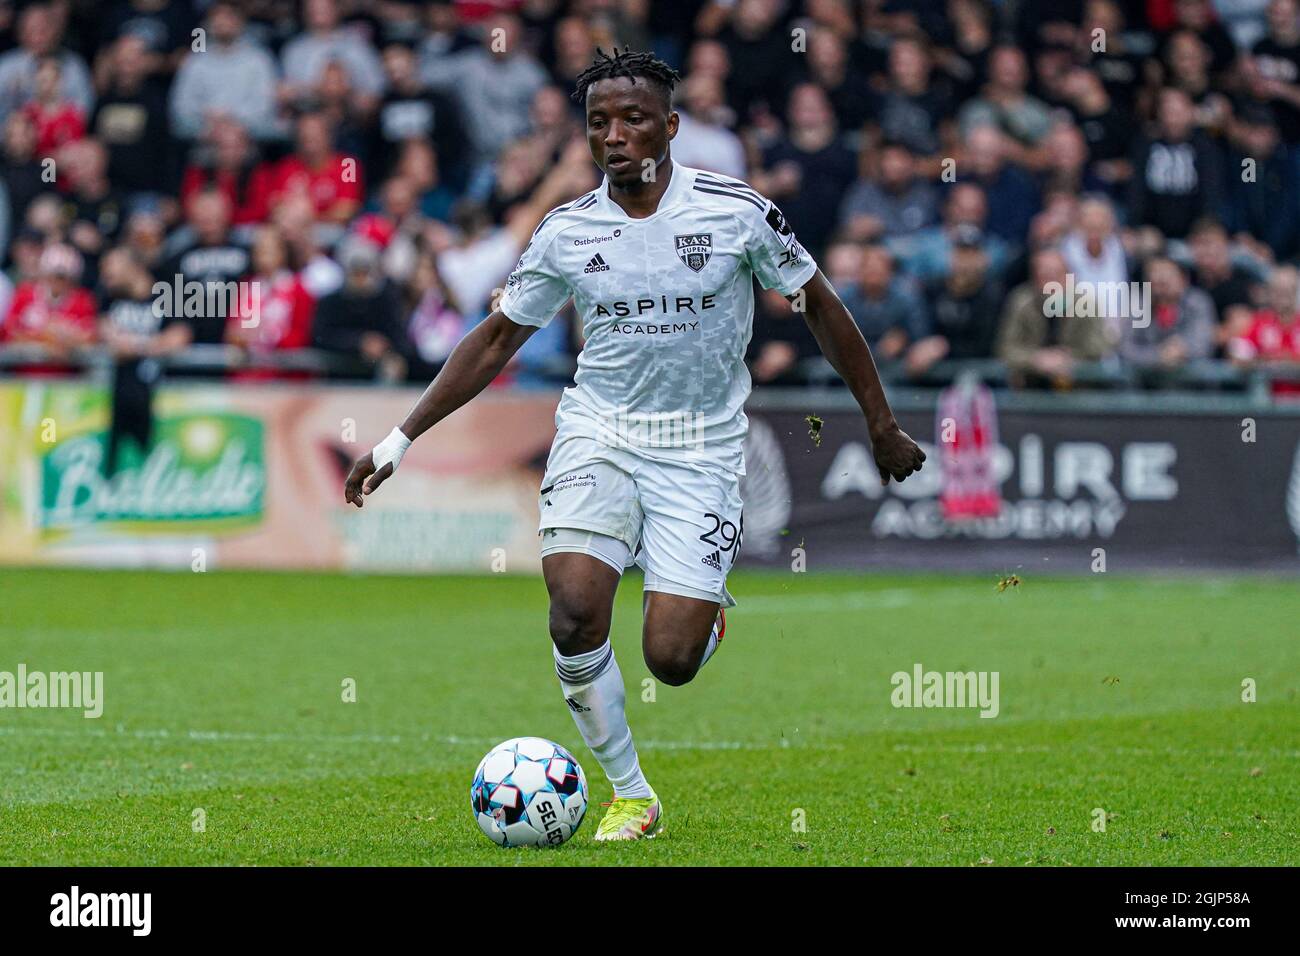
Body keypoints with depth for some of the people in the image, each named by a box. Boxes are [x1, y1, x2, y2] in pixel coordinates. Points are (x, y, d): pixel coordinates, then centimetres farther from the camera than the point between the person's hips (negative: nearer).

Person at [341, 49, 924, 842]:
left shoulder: (737, 212, -8)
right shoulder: (568, 233, -2)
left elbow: (821, 307, 4)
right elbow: (497, 340, 9)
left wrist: (883, 428, 8)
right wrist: (401, 439, 5)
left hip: (702, 449, -2)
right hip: (600, 432, 2)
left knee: (671, 660, -11)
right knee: (575, 611, -23)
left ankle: (709, 605, 28)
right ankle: (631, 794, -3)